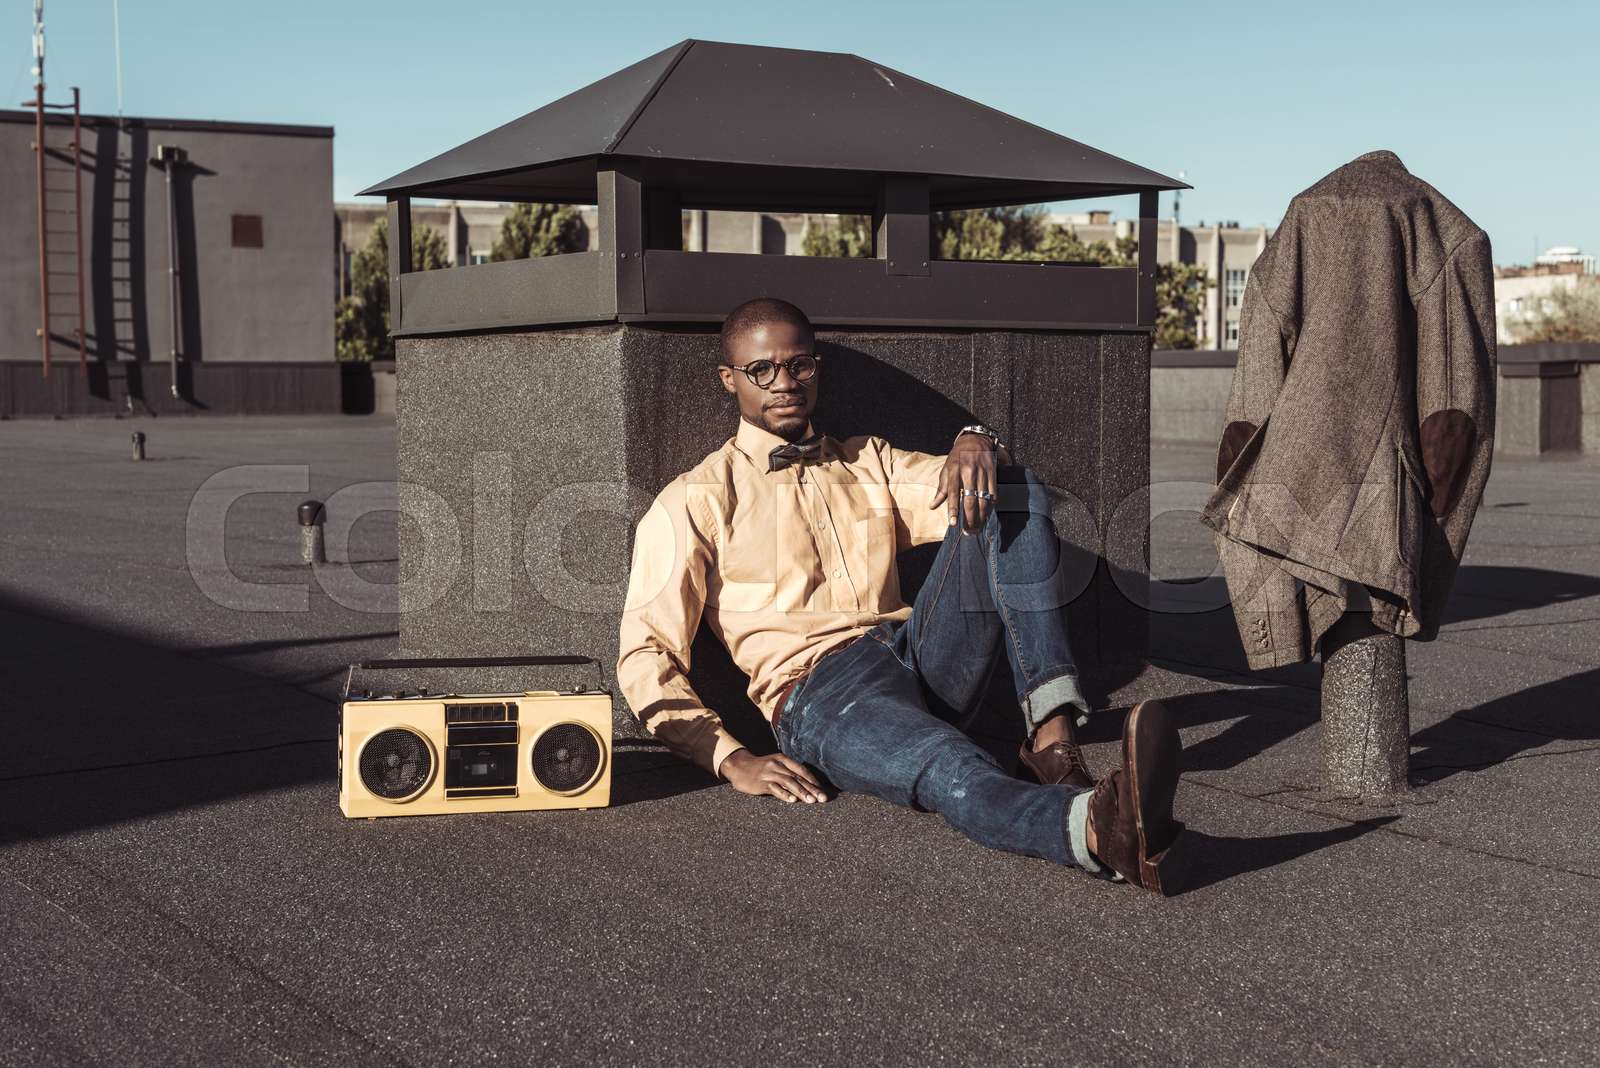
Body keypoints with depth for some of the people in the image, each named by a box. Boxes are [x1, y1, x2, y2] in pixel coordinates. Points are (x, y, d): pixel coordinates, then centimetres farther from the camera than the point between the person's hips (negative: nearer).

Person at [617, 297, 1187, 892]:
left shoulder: (870, 464, 27)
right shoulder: (695, 503, 11)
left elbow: (970, 488, 11)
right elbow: (646, 655, 1)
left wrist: (976, 444, -15)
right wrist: (732, 760, -14)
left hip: (926, 656, 5)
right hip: (819, 688, -5)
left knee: (1012, 486, -13)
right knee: (955, 775, -38)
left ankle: (1054, 733, -28)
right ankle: (1099, 826, -72)